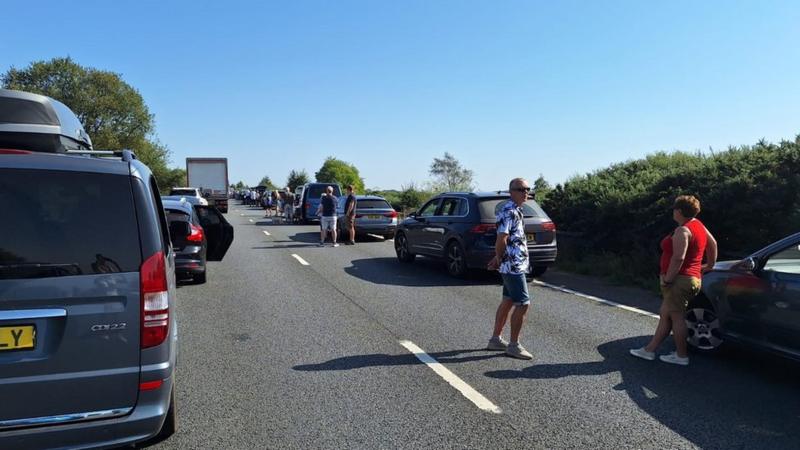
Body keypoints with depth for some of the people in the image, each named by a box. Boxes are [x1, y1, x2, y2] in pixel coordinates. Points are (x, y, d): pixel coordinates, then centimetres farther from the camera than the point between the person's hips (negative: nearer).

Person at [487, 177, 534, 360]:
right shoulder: (509, 212, -16)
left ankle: (496, 339, 24)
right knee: (523, 304, -6)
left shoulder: (515, 211, 16)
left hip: (515, 265, 10)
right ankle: (514, 345, 3)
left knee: (507, 301, 15)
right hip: (513, 265, -10)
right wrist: (499, 259, -7)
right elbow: (501, 239, -22)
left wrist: (498, 259, 15)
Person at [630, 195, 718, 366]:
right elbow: (713, 244, 25)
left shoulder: (683, 230, -17)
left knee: (677, 317, 0)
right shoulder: (698, 225, 13)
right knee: (665, 315, 13)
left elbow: (678, 258, -26)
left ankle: (681, 355, 9)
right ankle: (649, 350, 19)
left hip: (680, 280, -10)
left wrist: (668, 278, -19)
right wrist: (710, 265, 34)